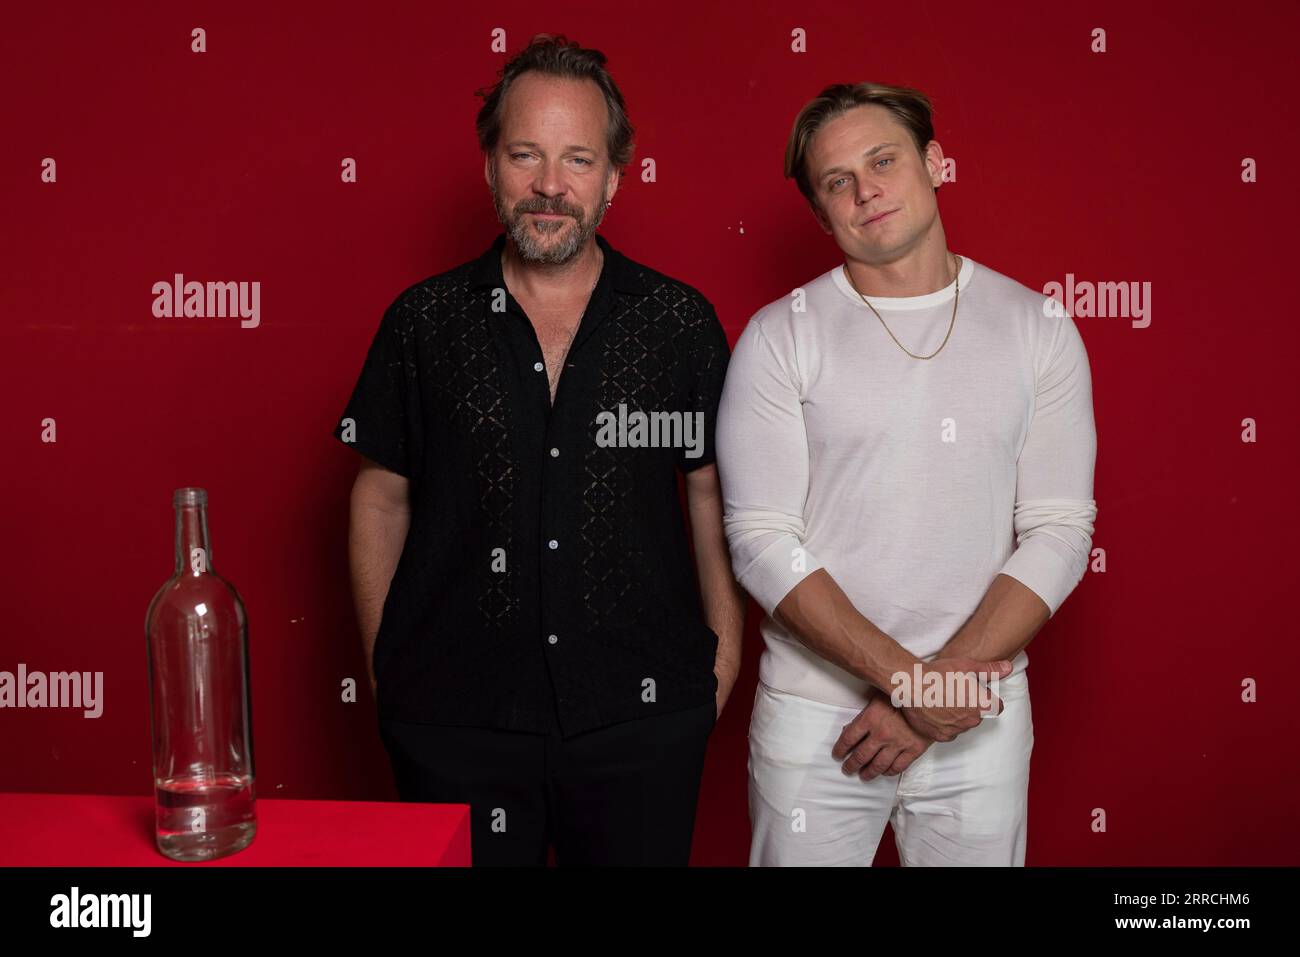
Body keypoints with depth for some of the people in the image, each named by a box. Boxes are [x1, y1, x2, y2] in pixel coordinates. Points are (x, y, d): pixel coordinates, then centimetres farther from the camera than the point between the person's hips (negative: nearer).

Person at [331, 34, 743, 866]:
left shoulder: (681, 322, 0)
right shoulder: (424, 321, 0)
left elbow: (713, 494, 6)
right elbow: (383, 497, 6)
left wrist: (724, 656, 2)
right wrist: (384, 666, 3)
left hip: (642, 713, 0)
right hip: (454, 716, 0)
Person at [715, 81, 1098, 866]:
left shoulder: (1036, 327, 1)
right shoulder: (779, 338, -4)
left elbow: (1059, 531, -4)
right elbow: (762, 539, -10)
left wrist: (940, 685, -13)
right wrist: (908, 677, -17)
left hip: (983, 715, 1)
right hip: (814, 713, -1)